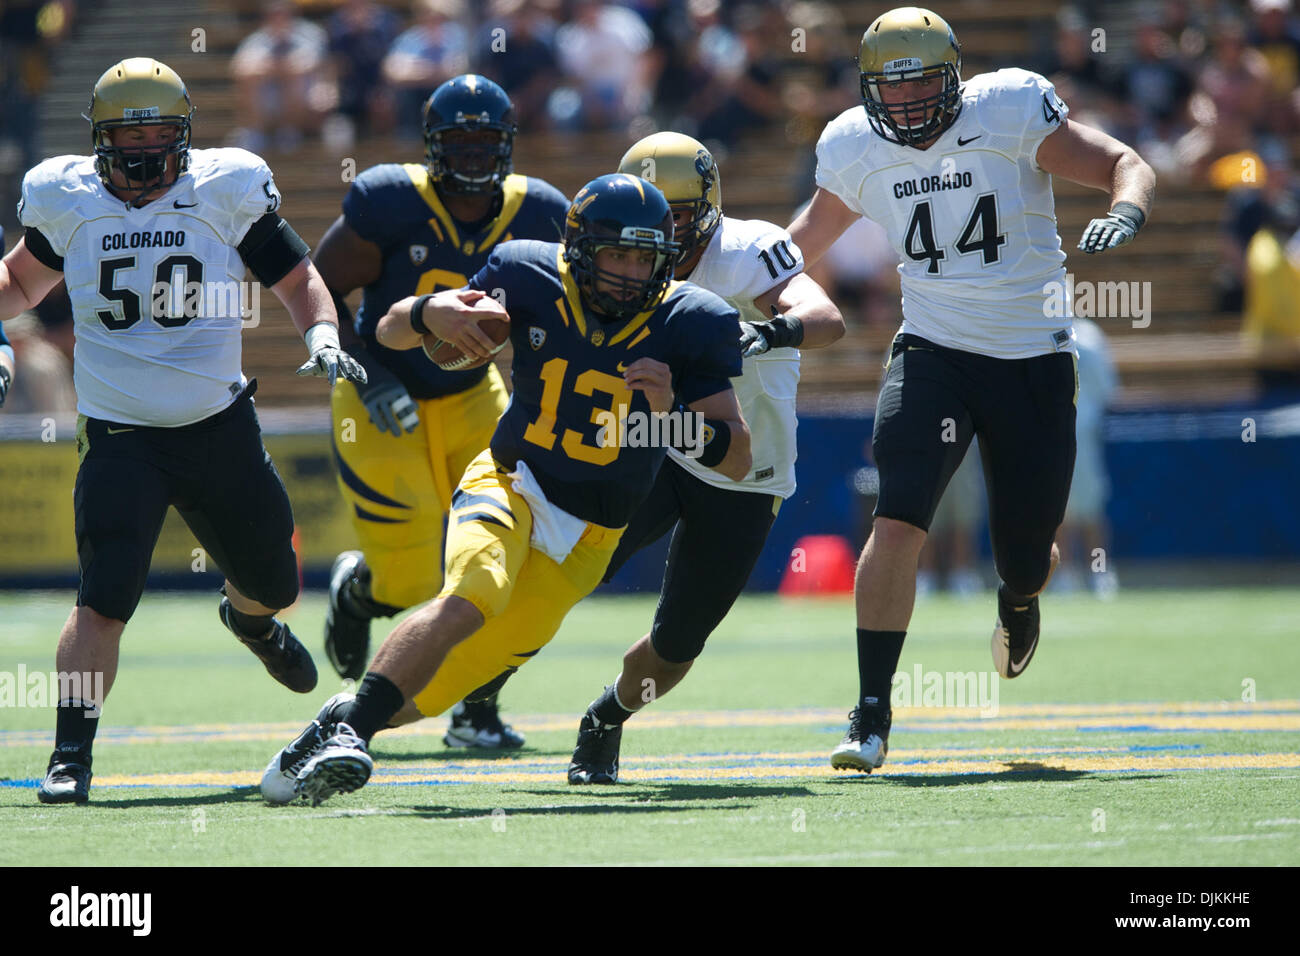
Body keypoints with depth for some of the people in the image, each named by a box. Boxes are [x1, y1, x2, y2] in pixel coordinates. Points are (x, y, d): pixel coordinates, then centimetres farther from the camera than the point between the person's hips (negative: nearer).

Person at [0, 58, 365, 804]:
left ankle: (250, 618, 56)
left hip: (220, 430, 2)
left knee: (272, 586, 18)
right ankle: (72, 756, -12)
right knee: (104, 601, -18)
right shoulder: (69, 203, -2)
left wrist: (323, 333, -17)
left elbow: (296, 278, 2)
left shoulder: (225, 194, -7)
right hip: (121, 436, -2)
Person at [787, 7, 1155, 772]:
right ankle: (872, 715, -14)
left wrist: (1124, 215, -32)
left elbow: (1125, 165, -10)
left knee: (1027, 558, 9)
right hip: (934, 354, 1)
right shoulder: (855, 150, -2)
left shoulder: (1011, 112, -12)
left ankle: (1018, 600, 51)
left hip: (1034, 357, -1)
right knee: (899, 523, -21)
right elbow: (810, 237, 16)